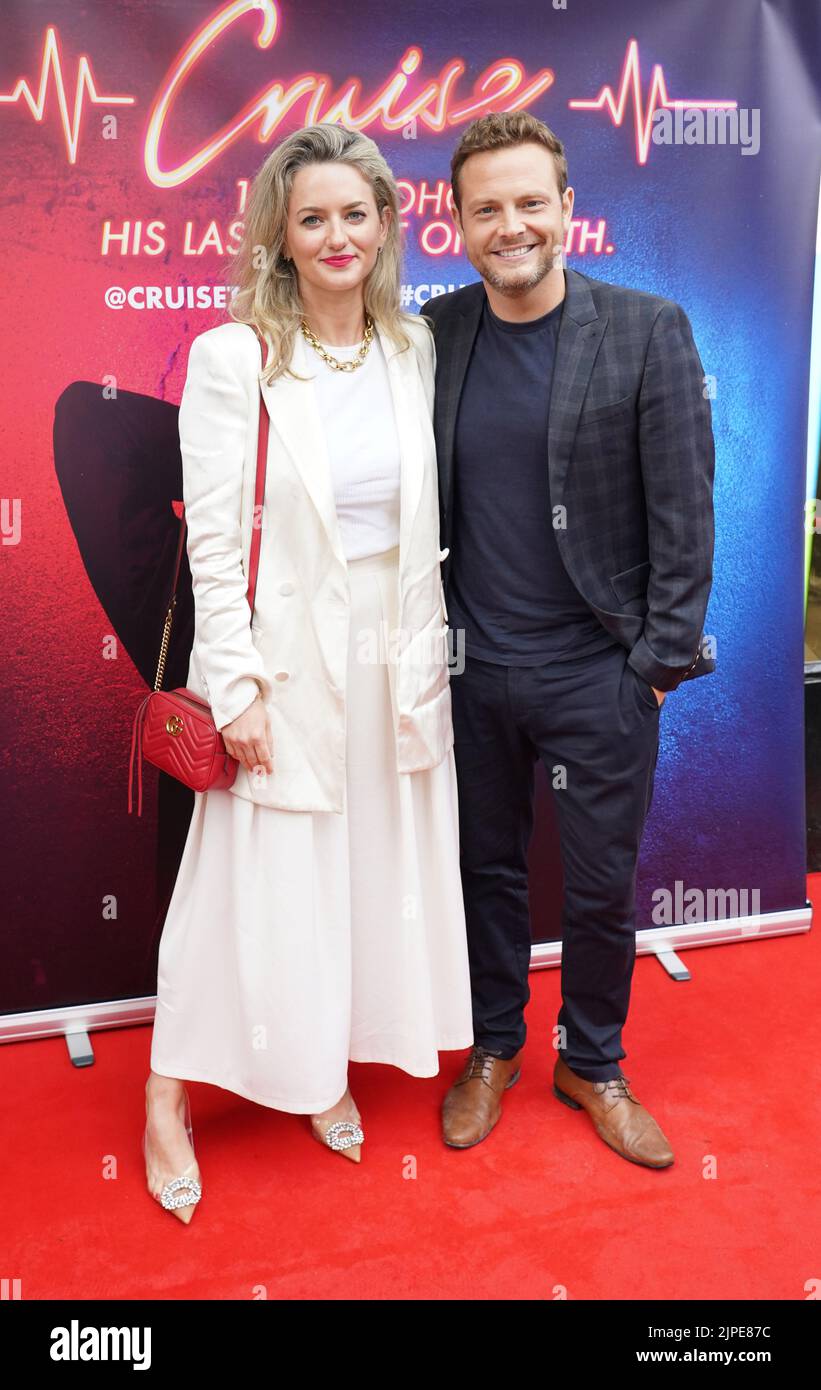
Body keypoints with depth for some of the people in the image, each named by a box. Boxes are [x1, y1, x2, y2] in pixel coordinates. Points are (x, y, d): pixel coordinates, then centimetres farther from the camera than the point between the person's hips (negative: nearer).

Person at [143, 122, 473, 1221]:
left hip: (397, 656, 5)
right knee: (255, 877, 4)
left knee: (376, 870, 14)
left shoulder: (416, 349, 5)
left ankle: (324, 1069, 36)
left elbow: (432, 517, 9)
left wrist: (429, 651, 5)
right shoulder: (232, 359, -8)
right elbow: (214, 540, -11)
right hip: (289, 657, -4)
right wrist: (235, 685, -14)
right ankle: (169, 1098, 25)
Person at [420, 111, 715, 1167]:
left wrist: (664, 655, -8)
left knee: (602, 884, 11)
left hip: (598, 672, -2)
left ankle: (592, 1064, 35)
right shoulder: (436, 333, 2)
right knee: (488, 866, 16)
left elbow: (683, 510, -6)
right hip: (472, 666, 2)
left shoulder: (648, 330, -6)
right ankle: (493, 1048, 38)